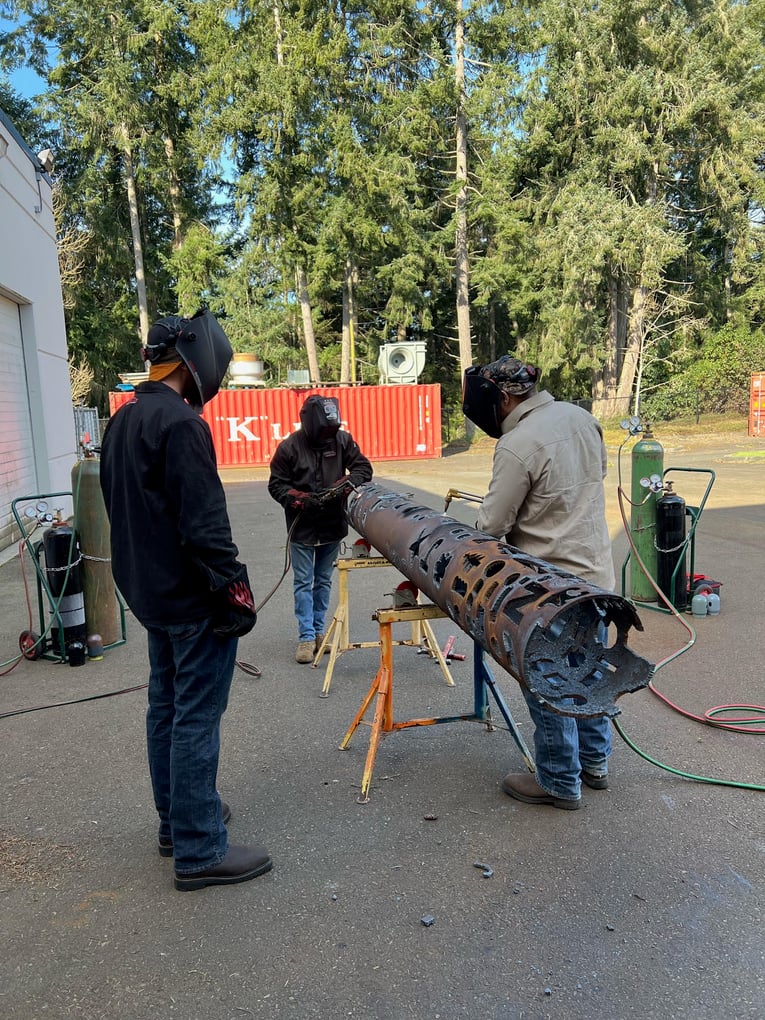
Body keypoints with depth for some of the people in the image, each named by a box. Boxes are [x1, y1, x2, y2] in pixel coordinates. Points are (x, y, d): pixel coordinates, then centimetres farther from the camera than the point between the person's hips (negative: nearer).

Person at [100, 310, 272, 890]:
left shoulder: (122, 422, 12)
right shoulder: (181, 423, -19)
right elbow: (205, 522, -24)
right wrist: (235, 588, -17)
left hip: (150, 593, 10)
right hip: (193, 600, -10)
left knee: (166, 706, 18)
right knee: (196, 717, -2)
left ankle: (177, 818, 33)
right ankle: (200, 851, 9)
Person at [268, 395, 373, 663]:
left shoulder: (342, 440, -3)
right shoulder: (289, 447, -9)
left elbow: (363, 468, 1)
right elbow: (276, 484, -5)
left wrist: (346, 483, -18)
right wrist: (299, 499, -21)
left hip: (332, 526, 3)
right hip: (302, 528, -3)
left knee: (324, 581, 14)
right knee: (303, 583, 2)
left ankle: (318, 631, 26)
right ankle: (306, 637, 9)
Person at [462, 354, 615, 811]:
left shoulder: (517, 446, -23)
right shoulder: (581, 417, 2)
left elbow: (492, 526, -16)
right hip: (597, 572, 9)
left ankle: (561, 783, 23)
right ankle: (595, 762, 38)